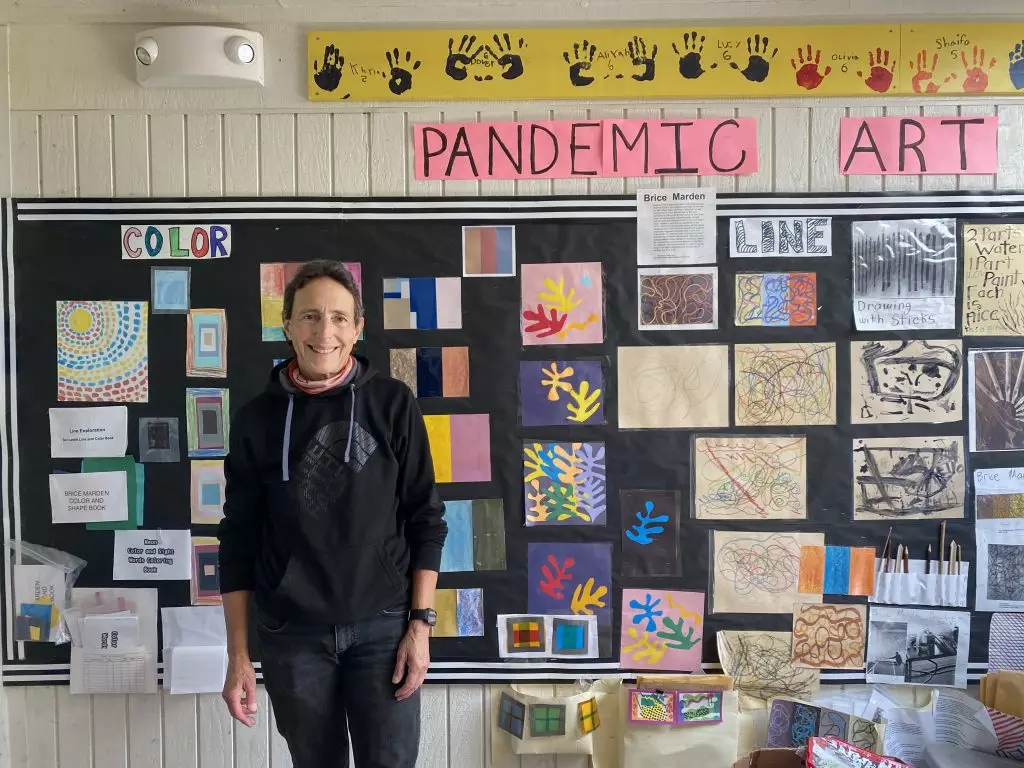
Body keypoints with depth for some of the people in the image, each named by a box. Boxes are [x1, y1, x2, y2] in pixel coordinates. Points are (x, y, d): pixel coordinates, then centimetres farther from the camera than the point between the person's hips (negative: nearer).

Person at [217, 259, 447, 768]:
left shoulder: (393, 405, -2)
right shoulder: (257, 419, 0)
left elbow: (425, 520, 0)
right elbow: (239, 539, 3)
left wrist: (420, 624, -5)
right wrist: (238, 655, 2)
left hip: (382, 627, -1)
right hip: (291, 636, 1)